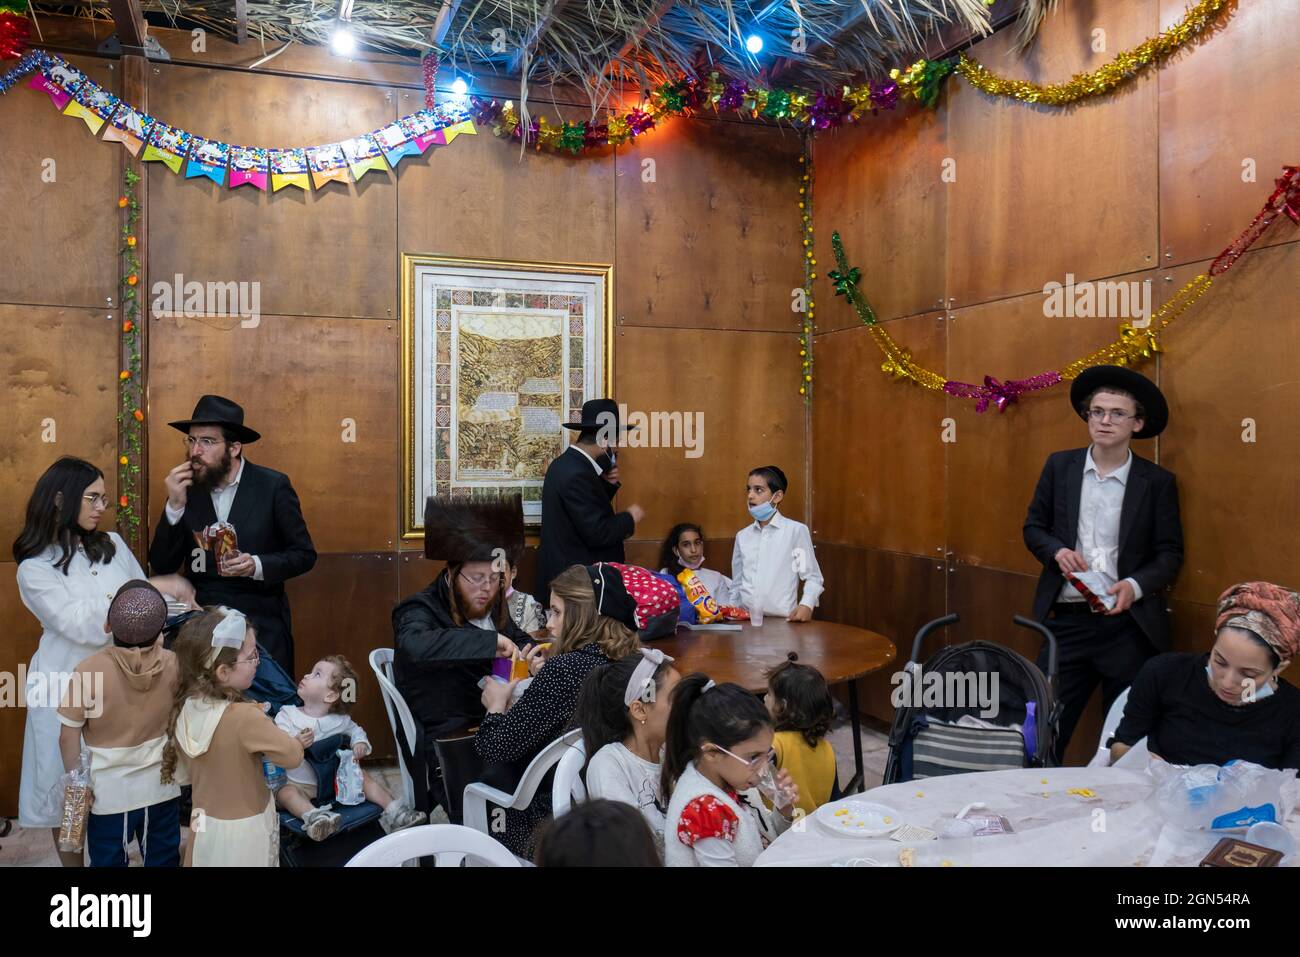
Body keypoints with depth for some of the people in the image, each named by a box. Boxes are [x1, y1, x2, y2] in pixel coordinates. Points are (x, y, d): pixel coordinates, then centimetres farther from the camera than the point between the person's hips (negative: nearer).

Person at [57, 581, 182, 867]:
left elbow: (68, 736, -12)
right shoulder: (172, 664, -13)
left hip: (109, 791, -2)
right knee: (163, 859, 18)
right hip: (161, 786, 2)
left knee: (108, 861, 18)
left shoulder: (89, 670, -20)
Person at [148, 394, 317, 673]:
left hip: (261, 627, -2)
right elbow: (162, 566, -1)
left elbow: (304, 554, -4)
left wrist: (257, 566, -21)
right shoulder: (186, 489, 1)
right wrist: (175, 505, -13)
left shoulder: (272, 485, -8)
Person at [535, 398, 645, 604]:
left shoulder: (567, 463, 8)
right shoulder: (576, 474, -23)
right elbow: (597, 533, -25)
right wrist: (629, 518, -10)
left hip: (567, 572, 10)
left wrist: (607, 483, 2)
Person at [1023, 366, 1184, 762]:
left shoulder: (1158, 481, 1)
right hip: (1066, 621, 1)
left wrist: (1134, 586, -17)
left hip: (1128, 624, -1)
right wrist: (1058, 551, -10)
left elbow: (1170, 554, 2)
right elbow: (1034, 526, 11)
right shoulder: (1060, 466, 5)